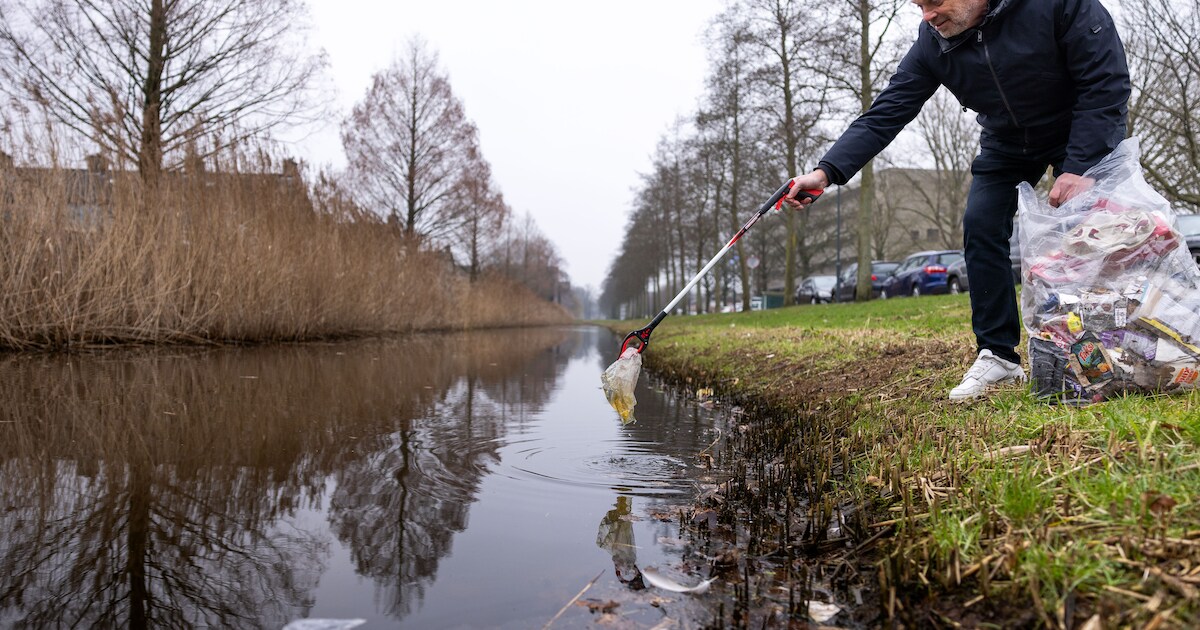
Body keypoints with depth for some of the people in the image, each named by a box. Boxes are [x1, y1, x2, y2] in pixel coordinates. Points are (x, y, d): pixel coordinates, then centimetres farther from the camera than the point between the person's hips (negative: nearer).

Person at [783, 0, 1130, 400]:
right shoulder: (931, 44, -18)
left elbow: (1107, 81, -26)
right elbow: (885, 114, -21)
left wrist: (1078, 168, -31)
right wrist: (826, 171, -34)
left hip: (1085, 130, -3)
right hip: (1007, 142, 4)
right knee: (981, 227, -12)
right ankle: (998, 355, -5)